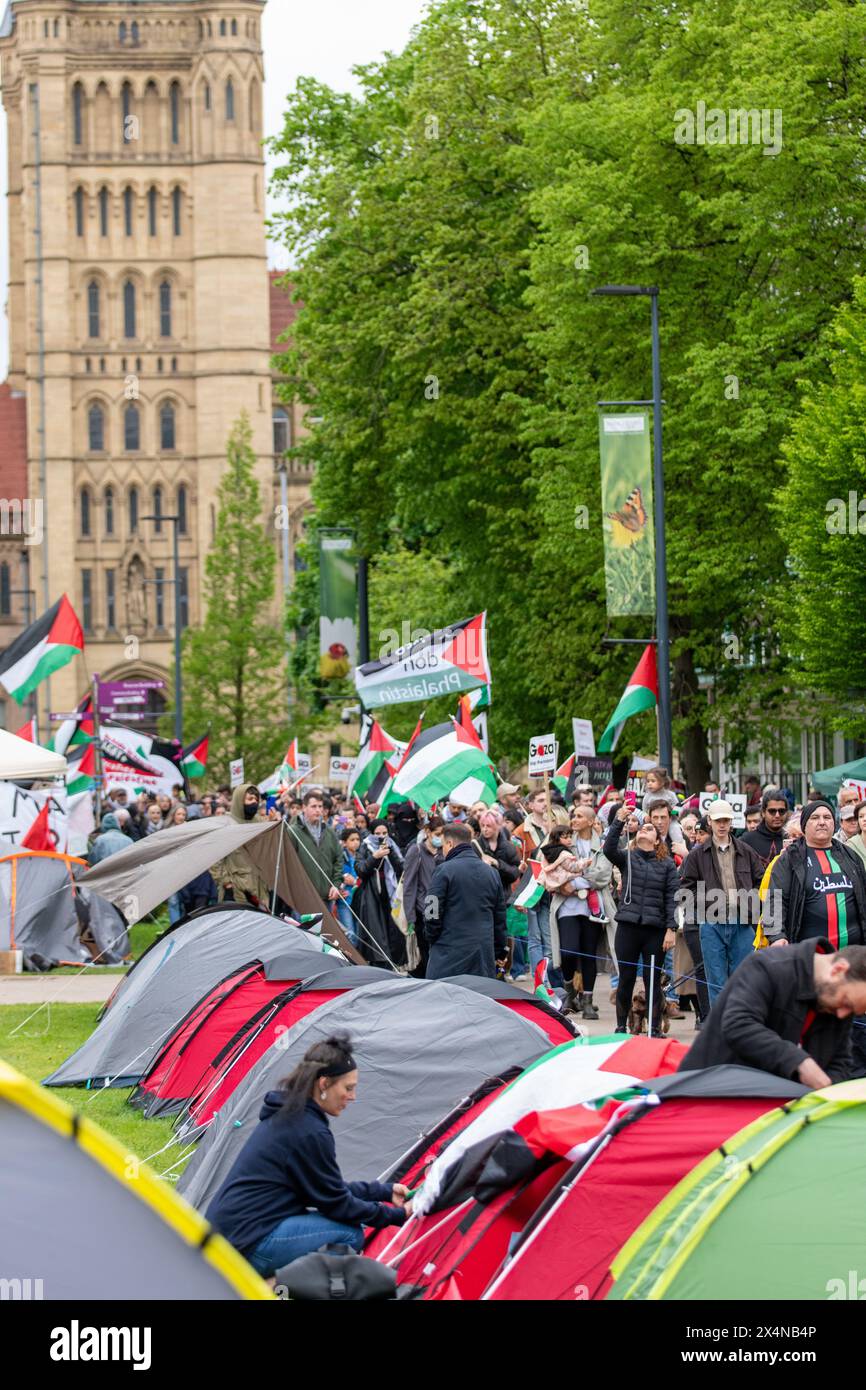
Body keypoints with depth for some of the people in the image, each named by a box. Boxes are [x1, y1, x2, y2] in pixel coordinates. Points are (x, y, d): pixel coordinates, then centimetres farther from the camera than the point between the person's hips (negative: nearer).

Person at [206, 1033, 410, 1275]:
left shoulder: (282, 1116, 14)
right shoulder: (309, 1132, -16)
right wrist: (397, 1215, 1)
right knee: (349, 1234, -7)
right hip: (247, 1245, -10)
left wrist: (386, 1191, 20)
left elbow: (330, 1189, 21)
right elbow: (336, 1204, -7)